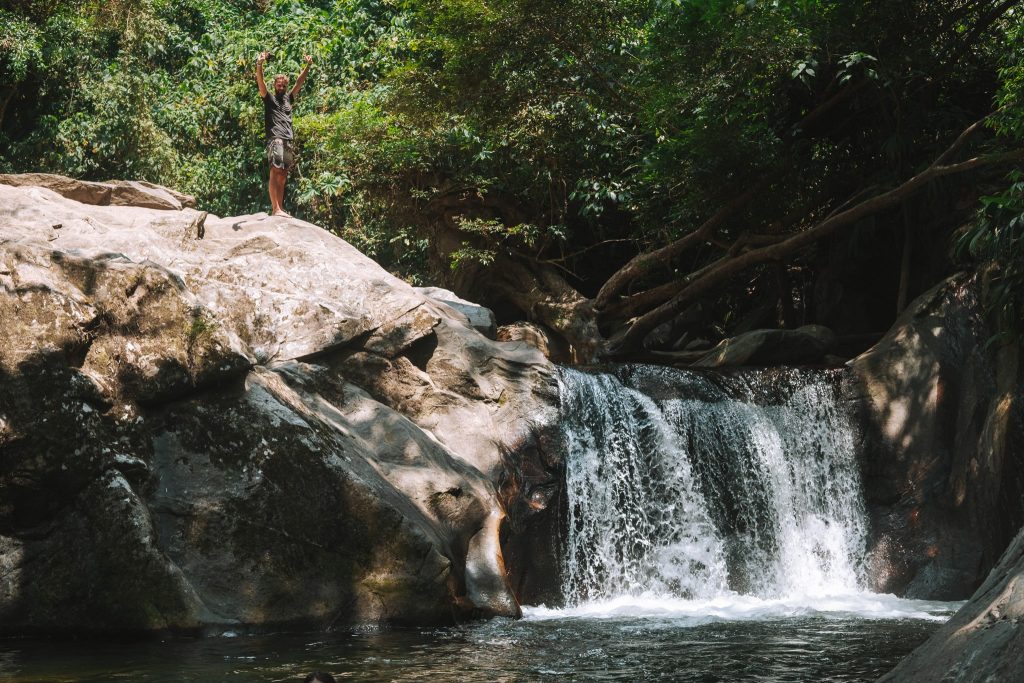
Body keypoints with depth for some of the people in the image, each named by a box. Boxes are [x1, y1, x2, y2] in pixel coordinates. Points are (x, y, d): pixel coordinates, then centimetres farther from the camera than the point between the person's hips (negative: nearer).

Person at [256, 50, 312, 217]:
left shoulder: (288, 98, 23)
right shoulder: (269, 98, 9)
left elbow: (299, 82, 22)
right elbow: (260, 82, -5)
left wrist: (308, 66, 13)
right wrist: (259, 65, -20)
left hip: (289, 141, 7)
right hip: (276, 139, -7)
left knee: (283, 176, 6)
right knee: (275, 173, -16)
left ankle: (280, 208, 7)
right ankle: (275, 209, -25)